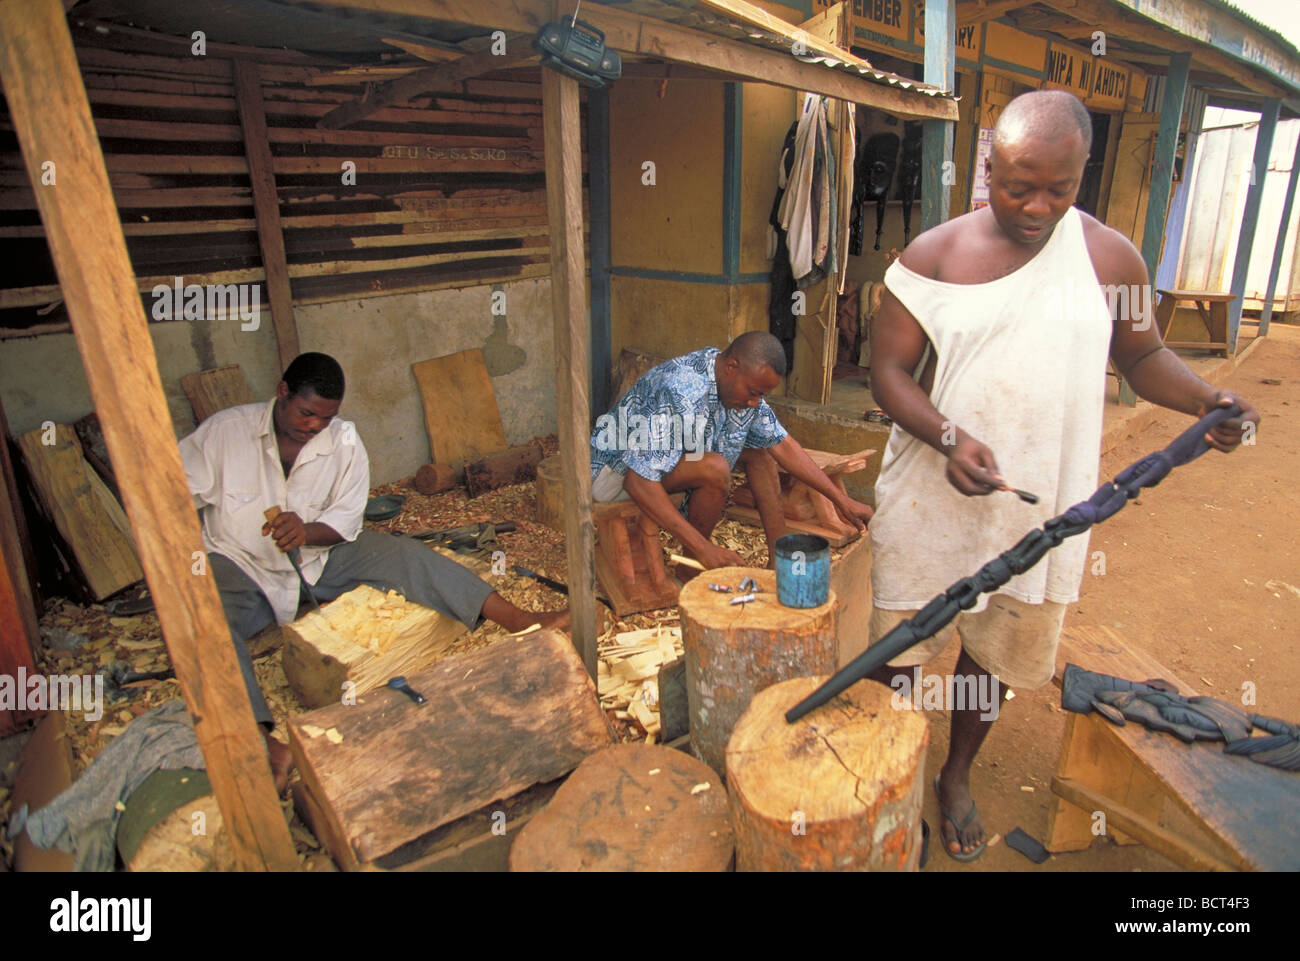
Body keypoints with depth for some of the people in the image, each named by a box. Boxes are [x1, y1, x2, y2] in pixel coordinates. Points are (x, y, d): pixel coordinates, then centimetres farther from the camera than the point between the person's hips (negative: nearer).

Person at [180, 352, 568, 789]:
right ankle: (260, 737, -50)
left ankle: (521, 621, -21)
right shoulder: (225, 429, -12)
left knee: (403, 554, -19)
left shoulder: (344, 442, -8)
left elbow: (345, 523, -6)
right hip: (237, 562, -1)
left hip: (318, 555, 1)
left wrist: (306, 532, -29)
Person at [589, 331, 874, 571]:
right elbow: (639, 482, -37)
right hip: (618, 470, -8)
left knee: (758, 449, -2)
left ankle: (779, 560, 0)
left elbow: (782, 444, 2)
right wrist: (703, 548, -38)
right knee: (714, 469, -31)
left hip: (664, 454, 8)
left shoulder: (743, 384, -8)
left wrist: (841, 499, 0)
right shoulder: (682, 393, -35)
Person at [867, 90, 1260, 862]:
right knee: (897, 649, 11)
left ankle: (958, 776, 43)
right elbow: (888, 370, -8)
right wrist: (948, 438, -24)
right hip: (931, 501, -1)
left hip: (1040, 506, 2)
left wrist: (1202, 397, -7)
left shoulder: (1111, 259, 0)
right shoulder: (934, 255, -6)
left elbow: (1142, 354, 14)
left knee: (995, 652, 18)